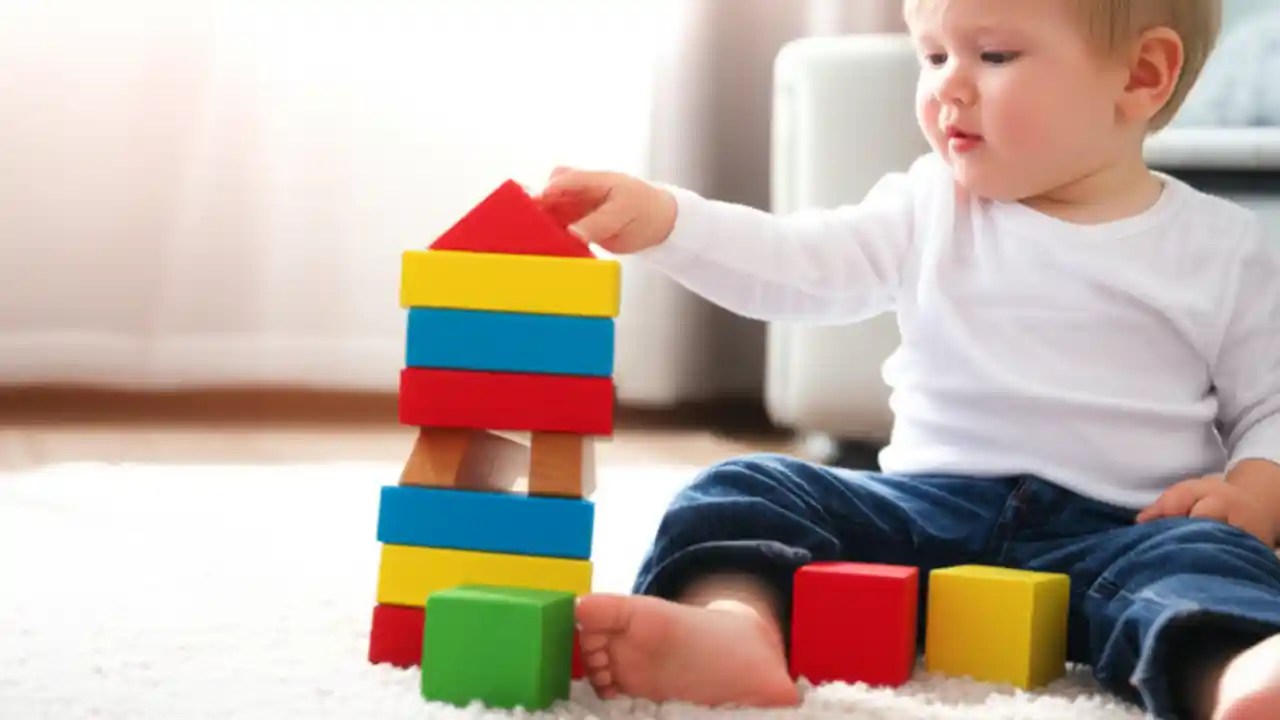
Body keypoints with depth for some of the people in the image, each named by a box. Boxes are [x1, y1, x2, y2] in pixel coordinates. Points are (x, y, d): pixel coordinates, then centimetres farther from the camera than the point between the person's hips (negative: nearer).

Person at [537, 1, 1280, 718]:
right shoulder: (931, 207, 14)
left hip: (1118, 530, -3)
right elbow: (790, 264, 2)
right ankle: (736, 621, -51)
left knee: (1206, 559, -36)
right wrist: (659, 218, -14)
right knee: (746, 492, -17)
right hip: (932, 503, 3)